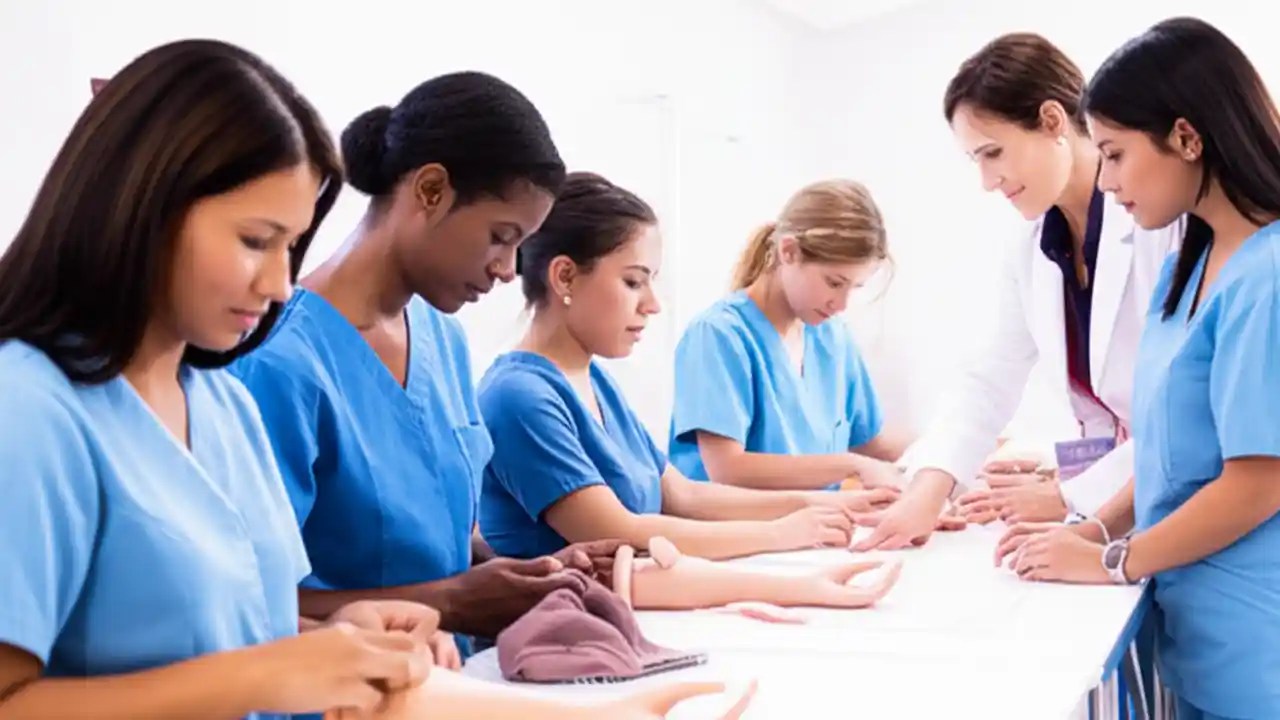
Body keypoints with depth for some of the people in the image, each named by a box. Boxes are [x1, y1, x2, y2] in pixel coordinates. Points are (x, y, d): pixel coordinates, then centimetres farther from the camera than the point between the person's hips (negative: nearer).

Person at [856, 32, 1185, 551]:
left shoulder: (1171, 217, -16)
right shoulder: (1029, 255, 8)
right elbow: (991, 382, 6)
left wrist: (1068, 497, -15)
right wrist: (928, 488, -10)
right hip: (1113, 507, 5)